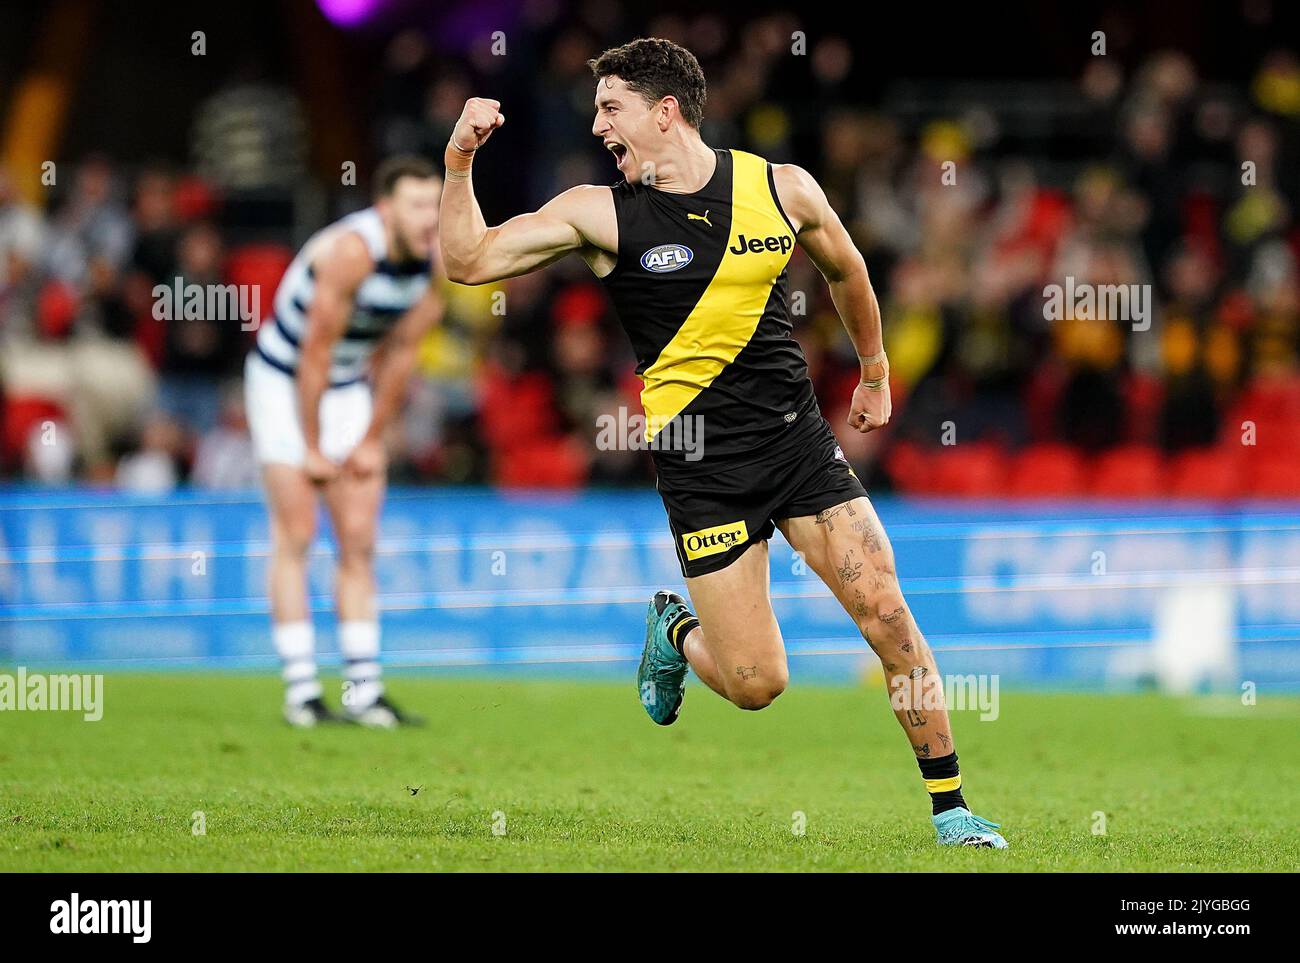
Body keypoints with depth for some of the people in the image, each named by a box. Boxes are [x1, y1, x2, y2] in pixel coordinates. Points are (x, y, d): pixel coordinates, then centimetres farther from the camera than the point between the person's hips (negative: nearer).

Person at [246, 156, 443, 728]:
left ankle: (363, 688, 2)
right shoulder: (351, 251, -30)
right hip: (282, 383, -6)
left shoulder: (435, 261, -9)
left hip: (348, 388, 6)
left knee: (359, 540, 1)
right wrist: (311, 448, -17)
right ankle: (300, 690, -8)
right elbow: (316, 352, -24)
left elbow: (401, 352, 1)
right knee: (294, 537, -9)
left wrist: (373, 440, 3)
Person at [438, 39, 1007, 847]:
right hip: (700, 467, -2)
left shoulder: (784, 190, 0)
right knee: (755, 684, -5)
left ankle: (951, 807, 4)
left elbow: (846, 271, 20)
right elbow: (469, 260, -4)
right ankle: (676, 631, 30)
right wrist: (460, 161, -16)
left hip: (799, 438, 2)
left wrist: (875, 373, 30)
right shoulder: (600, 213, -4)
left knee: (887, 613, -9)